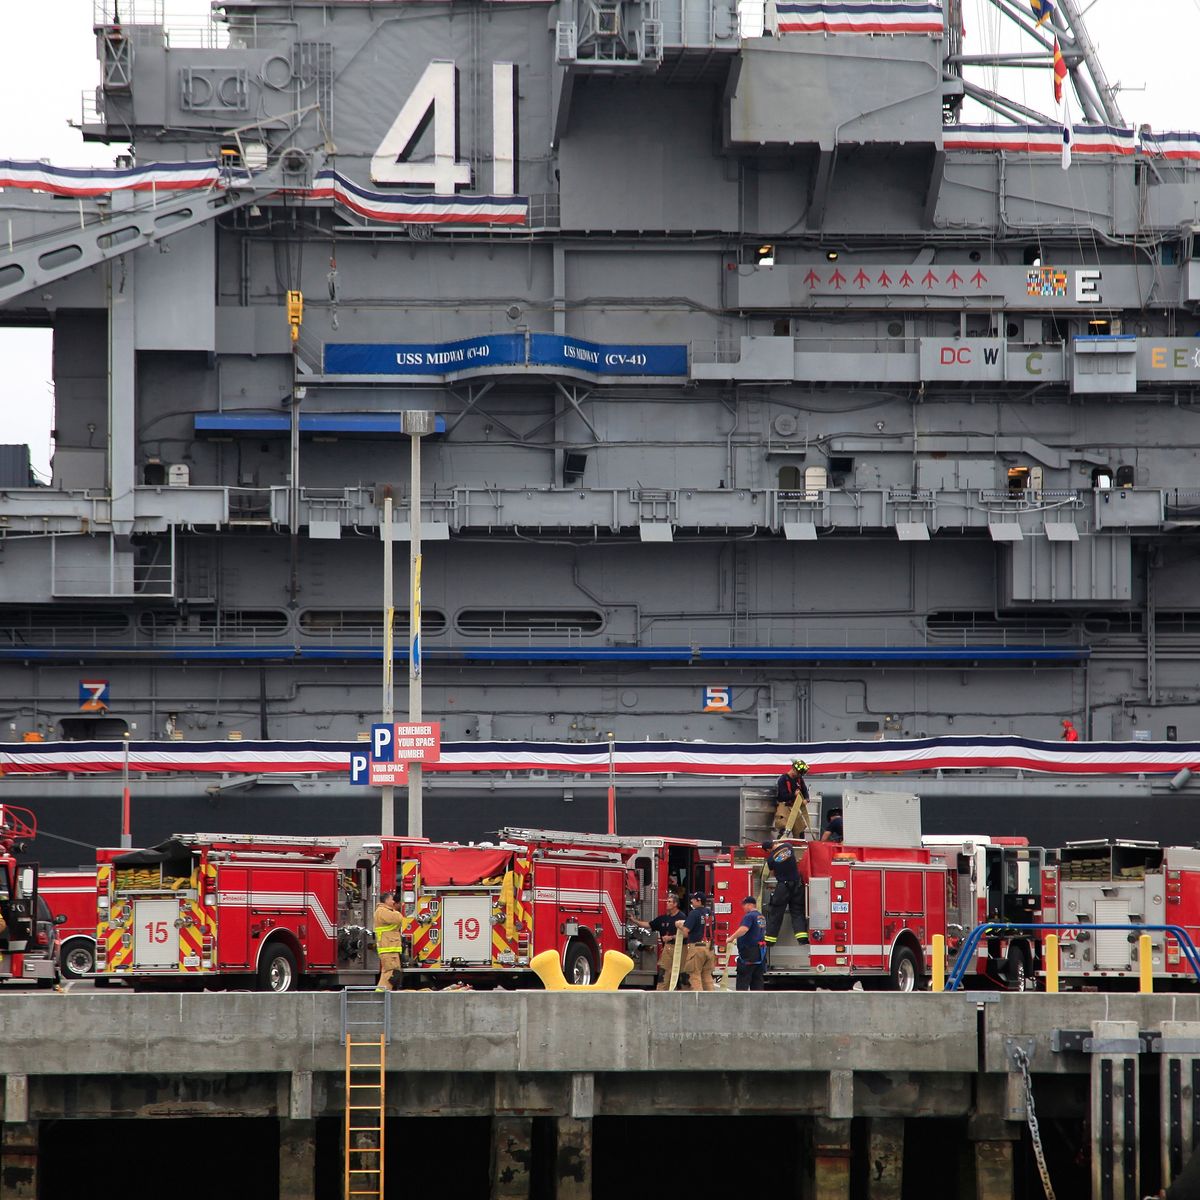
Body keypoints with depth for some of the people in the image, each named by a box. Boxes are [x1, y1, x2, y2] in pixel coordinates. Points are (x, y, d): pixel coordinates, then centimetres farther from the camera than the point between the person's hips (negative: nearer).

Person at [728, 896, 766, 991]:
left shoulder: (749, 916, -13)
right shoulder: (761, 916, 17)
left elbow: (743, 929, -29)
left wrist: (731, 938, -24)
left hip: (748, 954, -9)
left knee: (743, 980, -7)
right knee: (757, 980, 9)